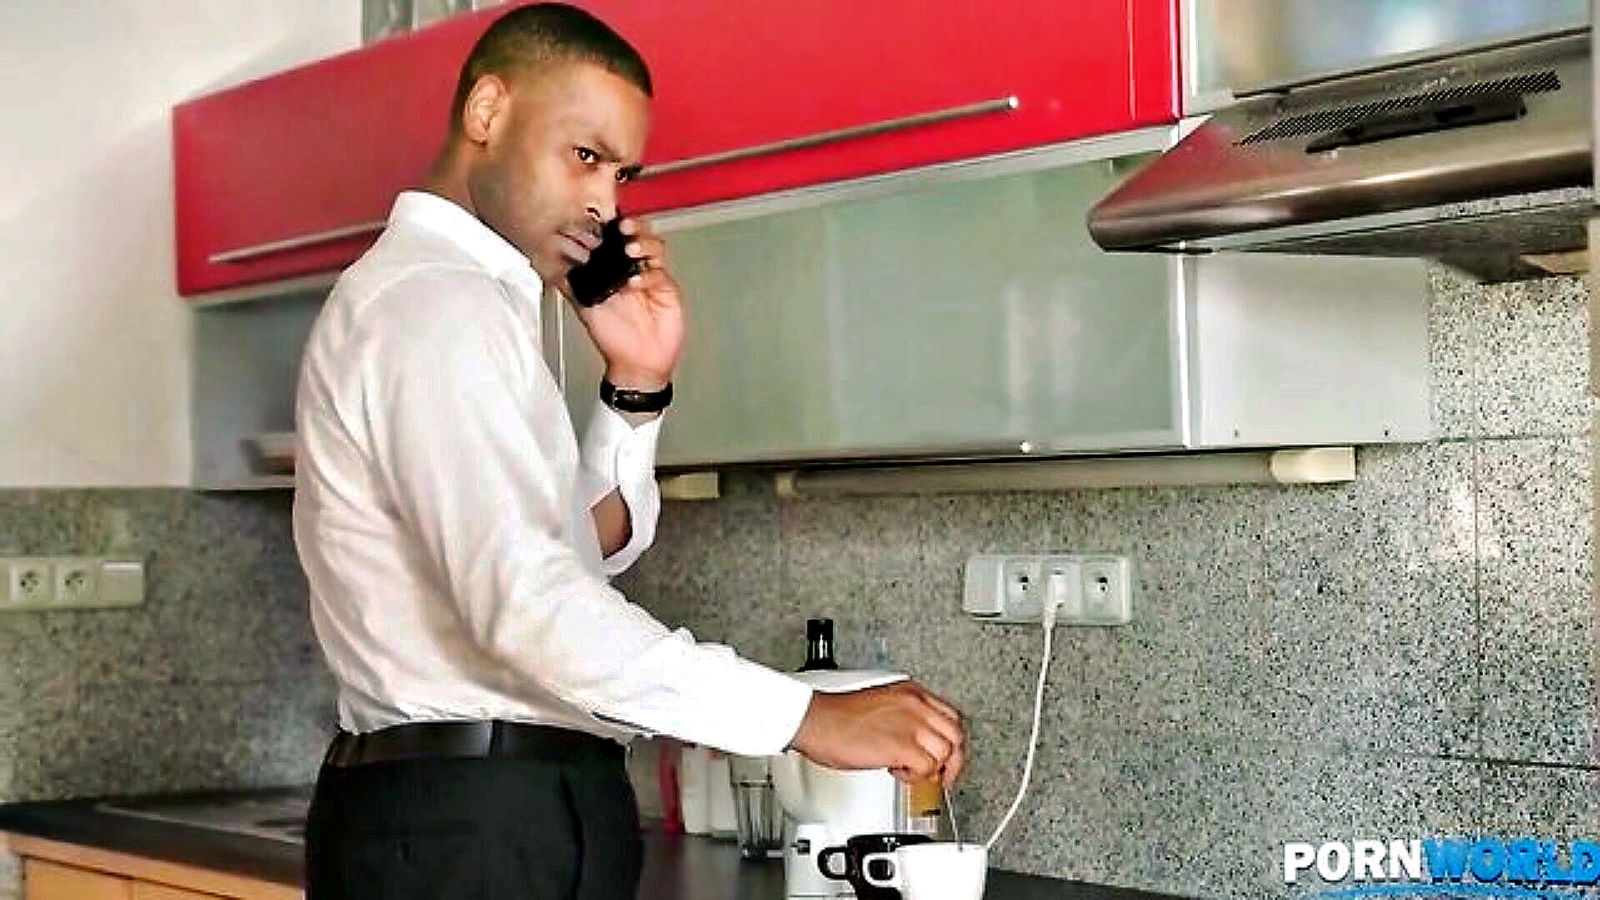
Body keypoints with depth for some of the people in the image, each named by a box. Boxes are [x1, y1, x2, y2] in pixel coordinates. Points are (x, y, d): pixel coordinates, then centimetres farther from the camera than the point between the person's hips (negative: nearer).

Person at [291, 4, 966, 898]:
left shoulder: (458, 300, 18)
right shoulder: (432, 300, -16)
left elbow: (589, 549, 18)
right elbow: (526, 600, -28)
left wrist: (636, 382, 3)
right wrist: (806, 715, -28)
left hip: (473, 819, 10)